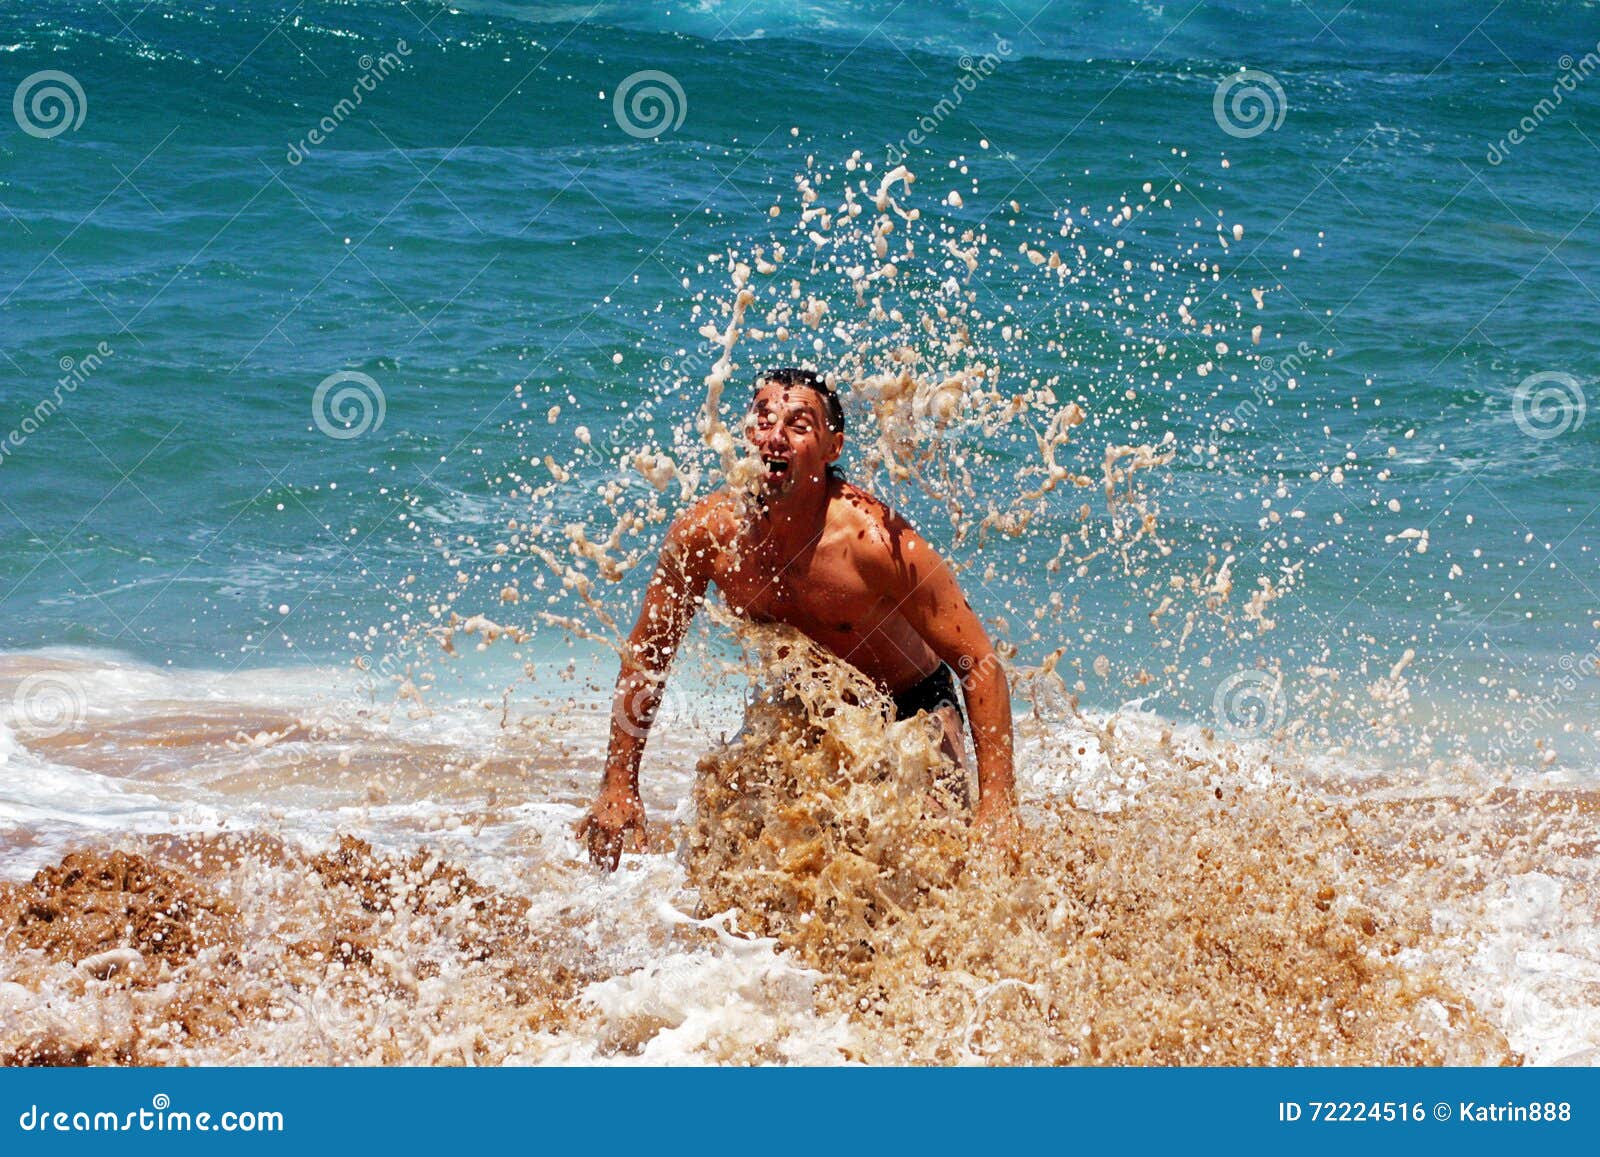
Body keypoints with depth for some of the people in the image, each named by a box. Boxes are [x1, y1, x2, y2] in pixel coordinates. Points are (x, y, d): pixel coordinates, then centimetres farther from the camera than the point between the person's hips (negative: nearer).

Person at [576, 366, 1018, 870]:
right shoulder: (708, 531, -21)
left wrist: (997, 807, -33)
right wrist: (619, 786, -6)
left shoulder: (874, 539, -33)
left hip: (912, 707, -4)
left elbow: (980, 664, -27)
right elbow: (646, 654, -4)